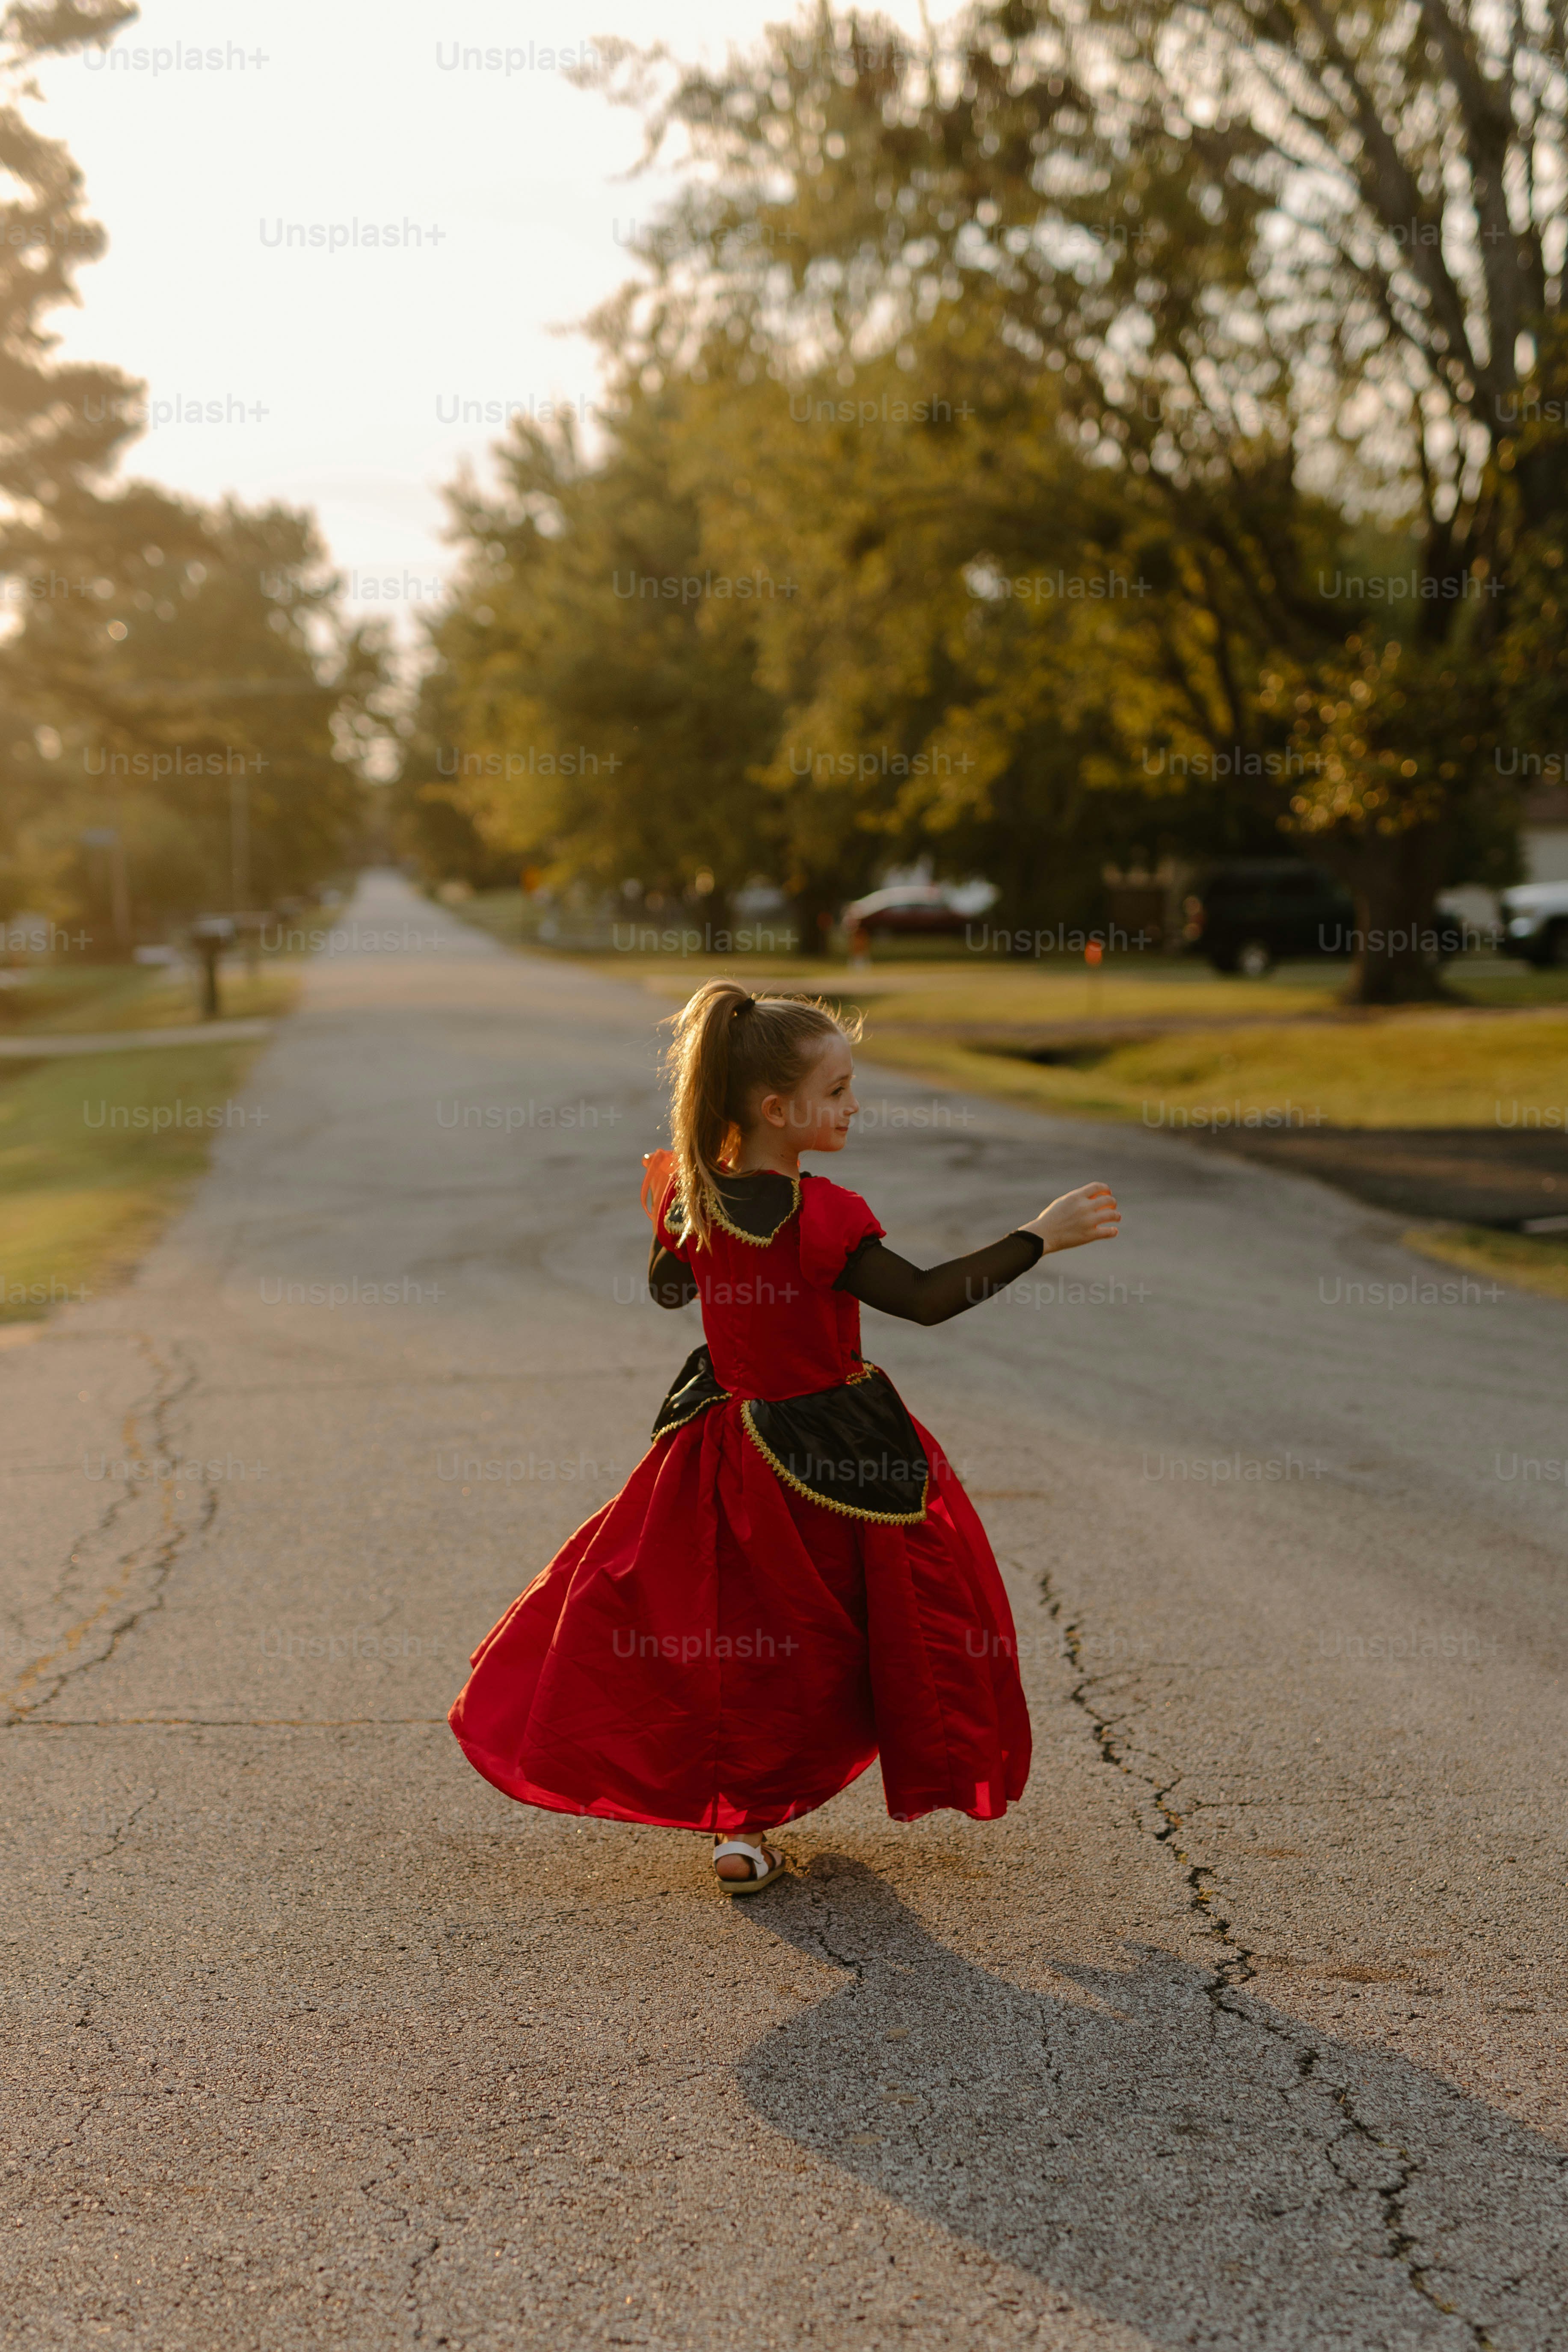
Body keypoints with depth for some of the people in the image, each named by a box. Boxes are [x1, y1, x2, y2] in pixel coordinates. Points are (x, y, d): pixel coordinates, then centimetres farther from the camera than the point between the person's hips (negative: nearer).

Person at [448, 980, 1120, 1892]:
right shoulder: (819, 1215, -27)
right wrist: (1040, 1236, -23)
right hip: (834, 1453, -6)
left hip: (727, 1435, 6)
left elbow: (669, 1288, 11)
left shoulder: (689, 1195, -6)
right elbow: (926, 1297, -26)